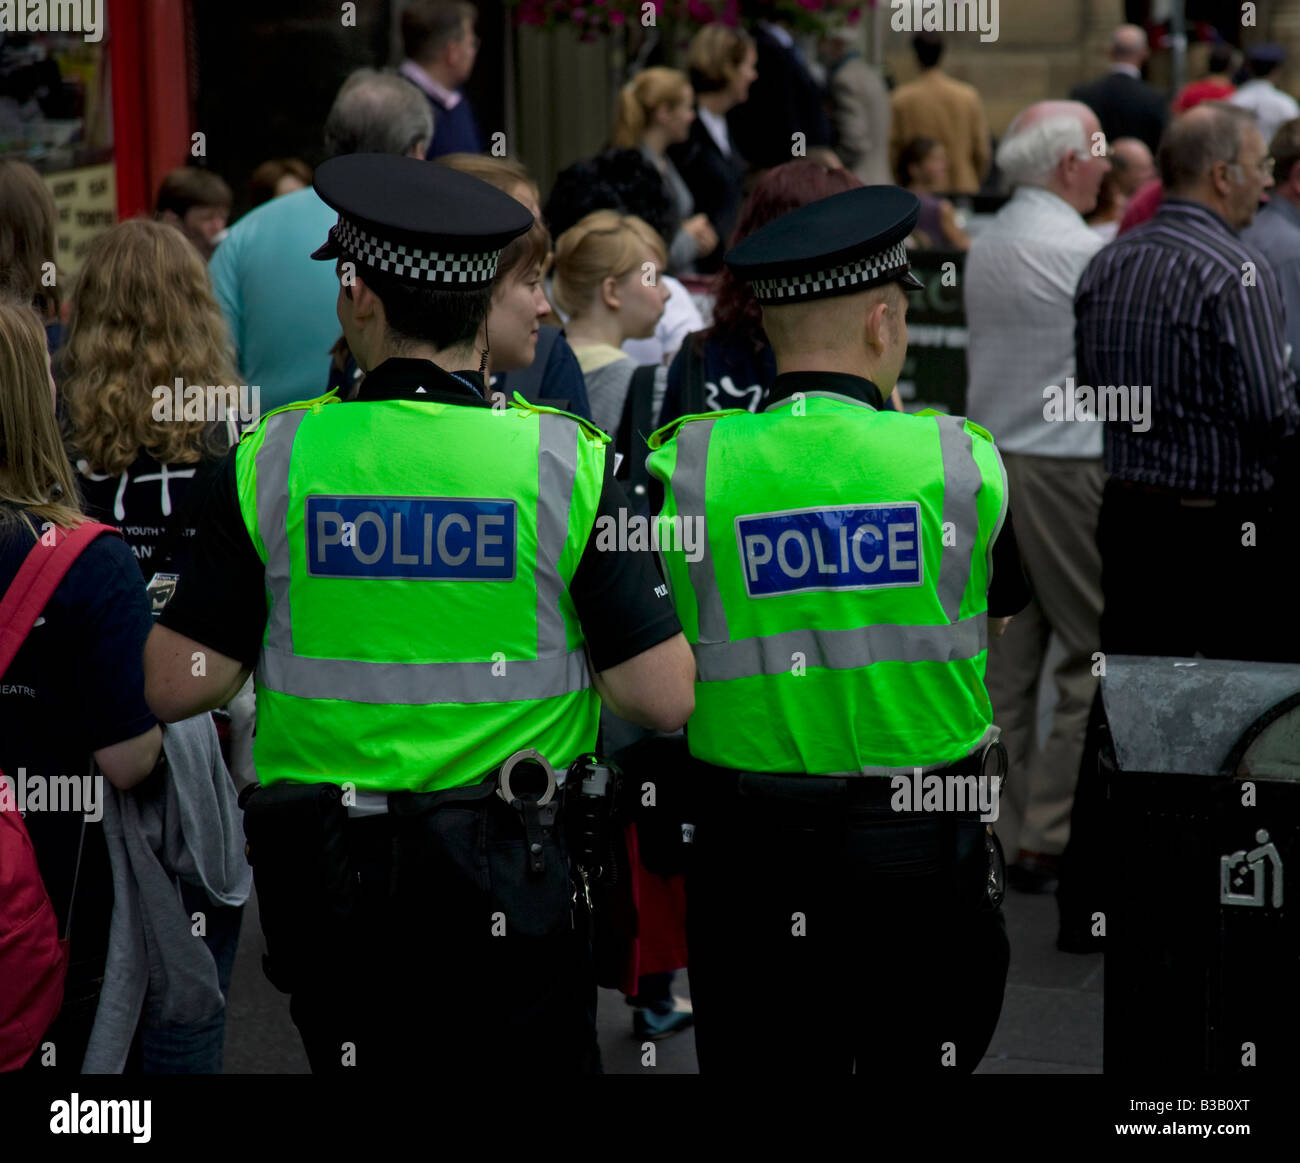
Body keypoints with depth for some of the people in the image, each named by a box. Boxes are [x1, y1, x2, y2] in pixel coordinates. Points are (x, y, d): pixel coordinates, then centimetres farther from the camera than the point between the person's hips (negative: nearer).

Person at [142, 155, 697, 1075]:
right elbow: (664, 696, -11)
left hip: (326, 881, 1)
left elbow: (177, 685, -6)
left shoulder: (276, 457, -6)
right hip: (510, 878, -1)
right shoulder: (565, 461, -9)